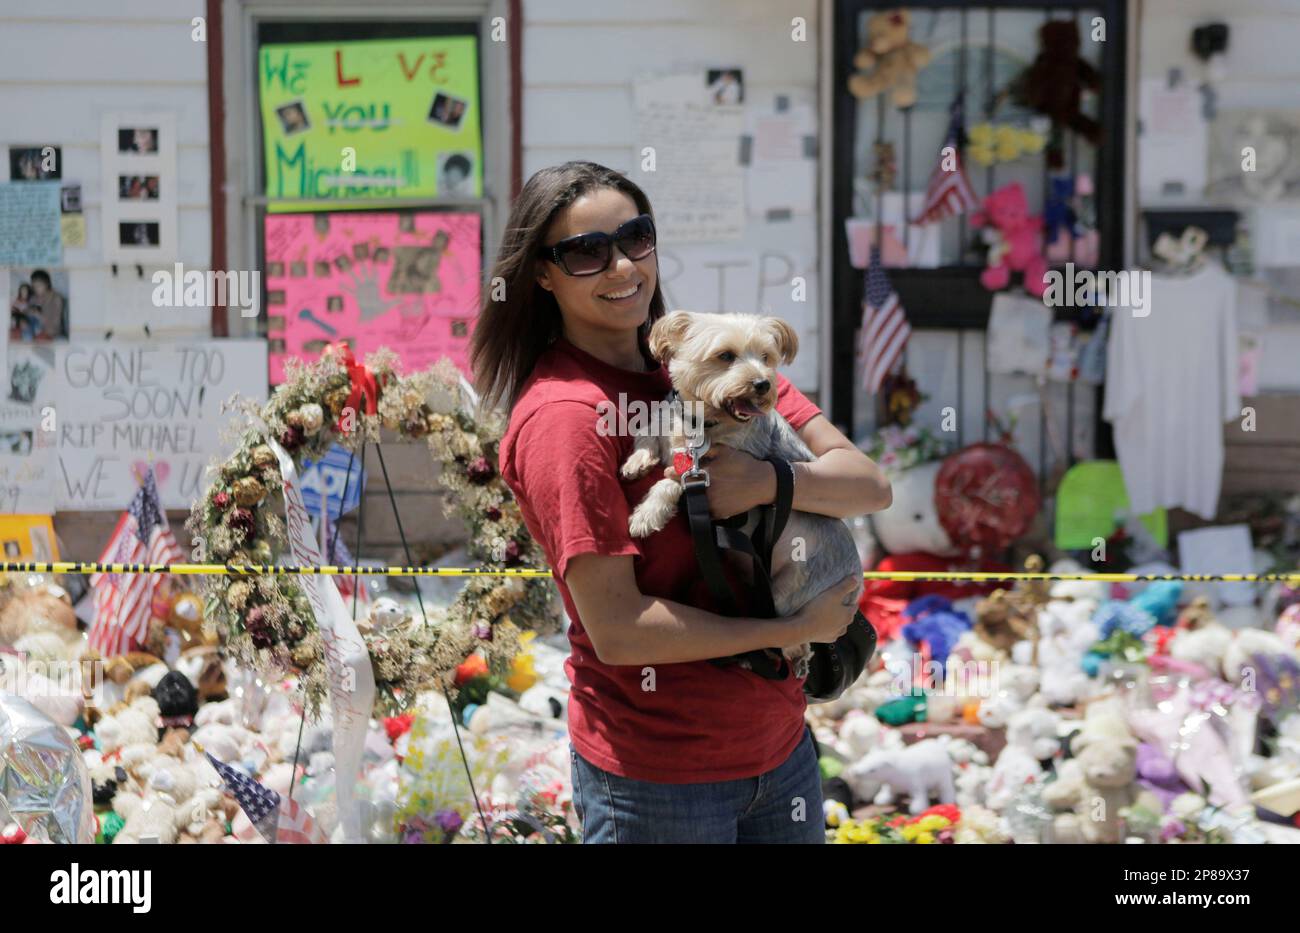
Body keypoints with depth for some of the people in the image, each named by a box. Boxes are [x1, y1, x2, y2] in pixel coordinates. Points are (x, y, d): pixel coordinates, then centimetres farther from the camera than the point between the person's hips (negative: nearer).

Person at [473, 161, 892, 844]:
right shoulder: (563, 414, -15)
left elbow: (870, 486, -1)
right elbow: (617, 629, -20)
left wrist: (771, 481, -21)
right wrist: (798, 629, -14)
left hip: (780, 742, 6)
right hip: (654, 777, -6)